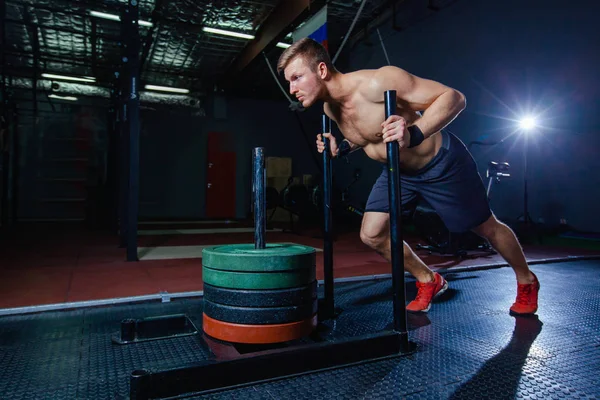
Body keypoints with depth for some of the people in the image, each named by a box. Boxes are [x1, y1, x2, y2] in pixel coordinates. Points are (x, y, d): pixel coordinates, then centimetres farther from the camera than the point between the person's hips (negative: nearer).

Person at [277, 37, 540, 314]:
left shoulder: (376, 83, -32)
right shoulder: (330, 108, -8)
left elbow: (453, 97, -31)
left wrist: (413, 134, -46)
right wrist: (342, 148, -7)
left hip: (441, 163, -6)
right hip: (397, 170, 7)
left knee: (485, 227, 10)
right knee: (371, 235, -1)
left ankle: (527, 282, 39)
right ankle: (428, 282, 23)